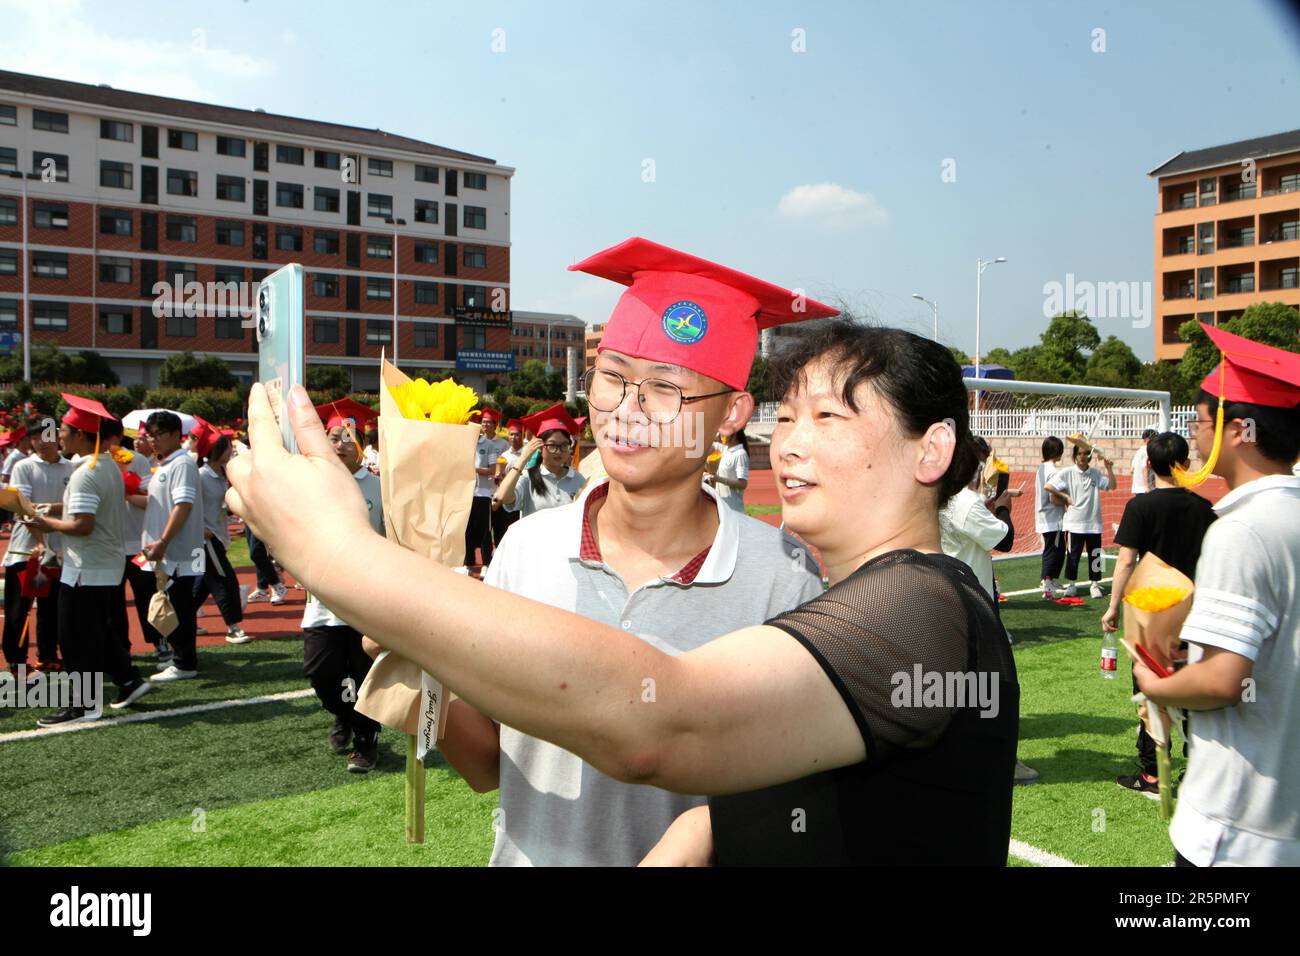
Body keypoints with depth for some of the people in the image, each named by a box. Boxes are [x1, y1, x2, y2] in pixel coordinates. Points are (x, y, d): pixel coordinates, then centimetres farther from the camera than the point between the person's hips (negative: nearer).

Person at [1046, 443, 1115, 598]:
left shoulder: (1095, 473, 6)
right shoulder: (1067, 473, -3)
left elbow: (1112, 485, 1)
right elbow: (1048, 486, -8)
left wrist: (1109, 468, -9)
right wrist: (1065, 496, -8)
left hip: (1093, 523, 3)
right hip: (1074, 523, -2)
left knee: (1095, 555, 8)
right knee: (1073, 555, 5)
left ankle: (1095, 585, 19)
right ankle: (1072, 584, 17)